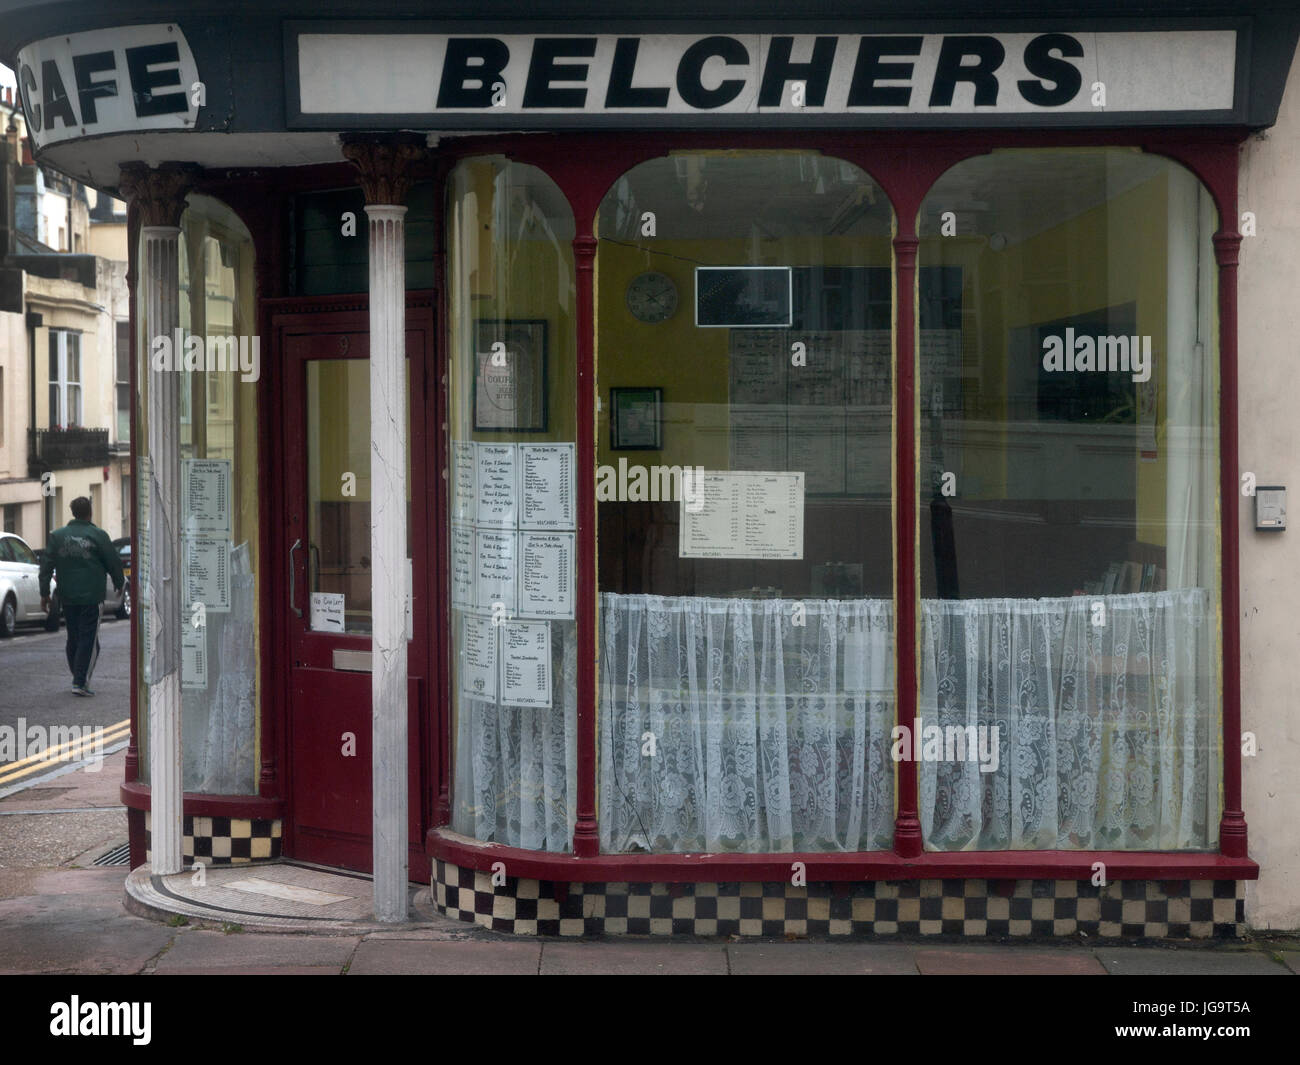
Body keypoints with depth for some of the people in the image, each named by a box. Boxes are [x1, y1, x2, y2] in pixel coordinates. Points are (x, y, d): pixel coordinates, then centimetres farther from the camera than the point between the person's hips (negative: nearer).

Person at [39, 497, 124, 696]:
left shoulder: (57, 536, 4)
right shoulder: (98, 535, -7)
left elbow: (46, 566, 3)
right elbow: (114, 563, -2)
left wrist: (44, 593, 8)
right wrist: (118, 583, 16)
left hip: (67, 597, 4)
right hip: (91, 597, -4)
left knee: (73, 638, 15)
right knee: (89, 639, -3)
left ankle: (78, 678, 23)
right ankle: (80, 681, -11)